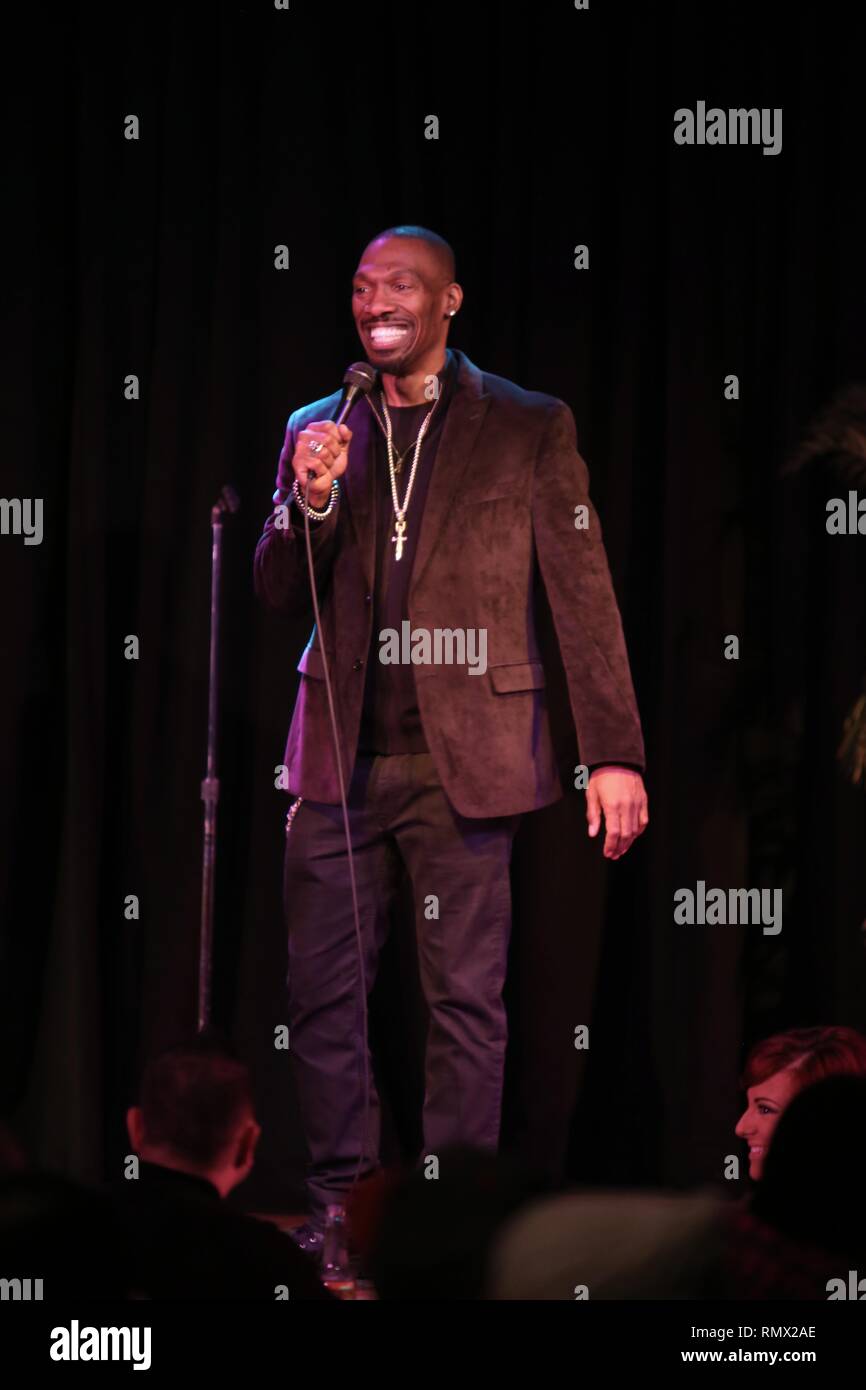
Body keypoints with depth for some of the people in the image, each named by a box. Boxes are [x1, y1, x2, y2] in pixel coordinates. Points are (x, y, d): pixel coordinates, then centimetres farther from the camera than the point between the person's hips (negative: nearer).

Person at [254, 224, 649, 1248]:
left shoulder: (529, 428, 2)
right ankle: (340, 1200, 12)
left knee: (465, 1000, 0)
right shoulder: (317, 430, 12)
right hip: (341, 759, 3)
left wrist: (614, 751, -6)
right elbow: (279, 594, 11)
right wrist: (311, 499, -9)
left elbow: (582, 597, 0)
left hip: (462, 759, -3)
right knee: (319, 992, 2)